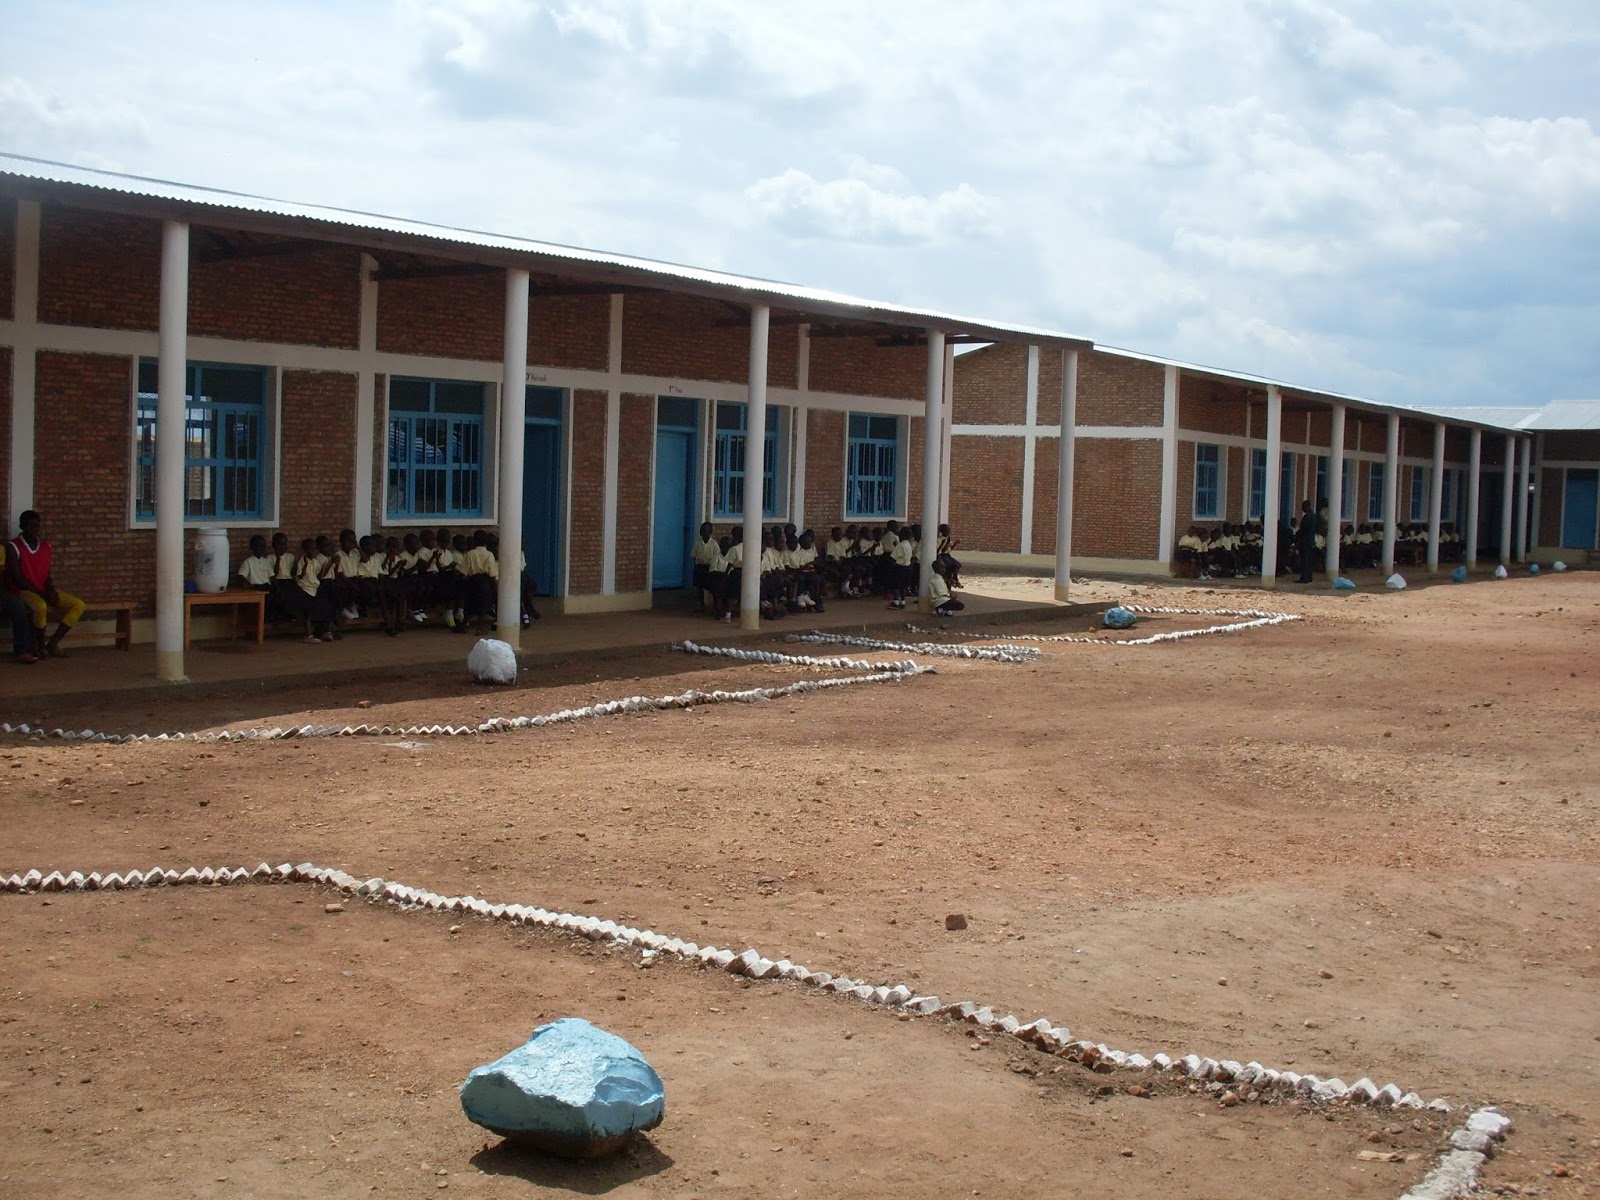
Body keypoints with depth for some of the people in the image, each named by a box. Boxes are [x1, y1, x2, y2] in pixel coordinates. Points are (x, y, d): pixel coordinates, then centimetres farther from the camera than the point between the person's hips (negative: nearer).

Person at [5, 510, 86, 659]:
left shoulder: (46, 547, 9)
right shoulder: (14, 547, -9)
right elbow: (16, 579, -14)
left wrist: (50, 589, -9)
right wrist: (40, 593, -20)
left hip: (44, 592, 7)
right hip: (23, 591, -7)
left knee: (78, 605, -10)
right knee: (40, 606, -40)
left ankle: (53, 643, -11)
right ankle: (40, 646, -16)